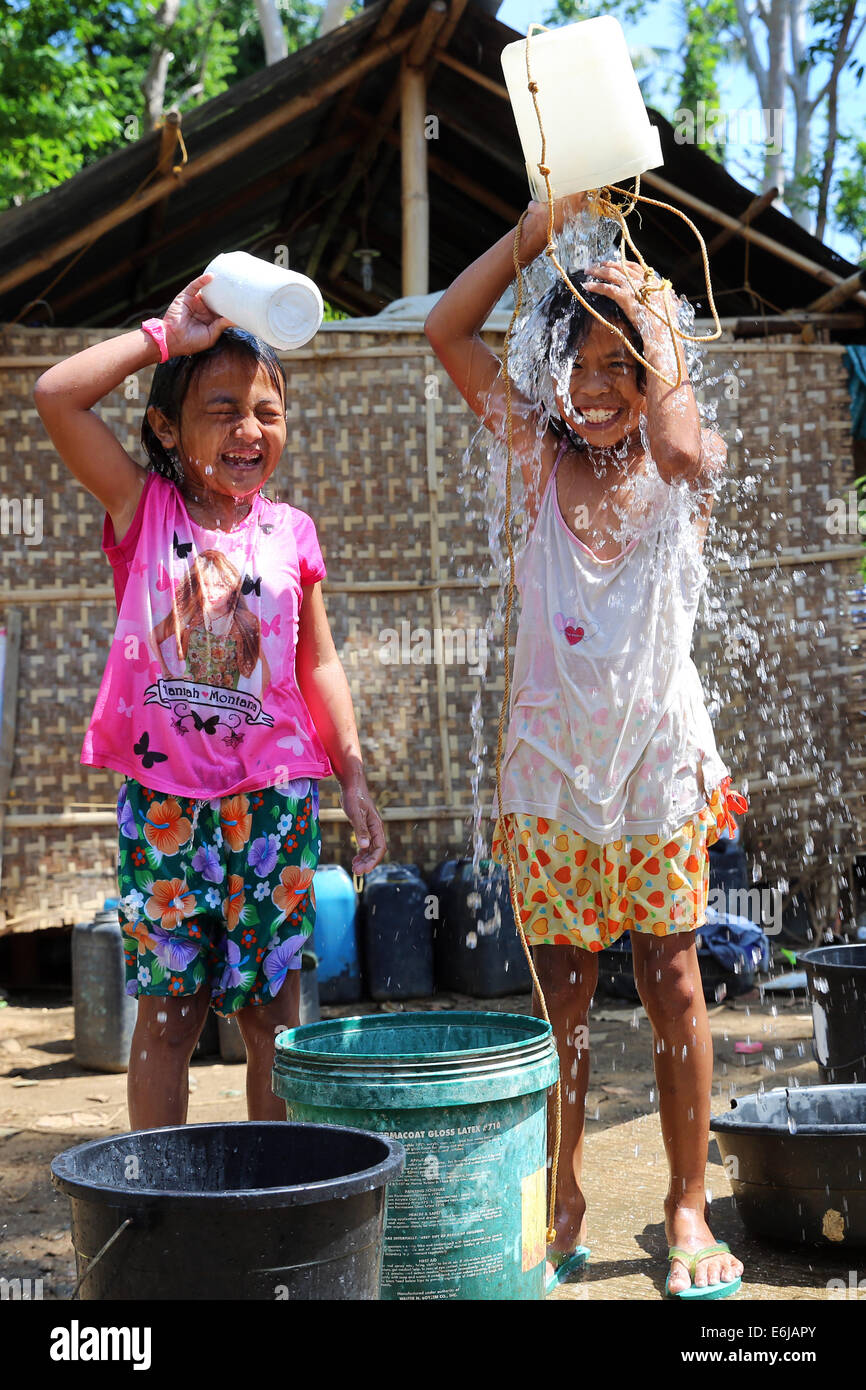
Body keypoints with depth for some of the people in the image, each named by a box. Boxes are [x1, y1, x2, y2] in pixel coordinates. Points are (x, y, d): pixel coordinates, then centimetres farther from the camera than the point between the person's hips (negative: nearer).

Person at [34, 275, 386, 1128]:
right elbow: (55, 394, -11)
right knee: (167, 1015, 5)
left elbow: (318, 664, 12)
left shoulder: (290, 532, 5)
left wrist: (353, 775, 6)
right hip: (163, 798, -1)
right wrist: (165, 335, -8)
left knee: (271, 1015, 8)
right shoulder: (144, 510, 0)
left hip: (274, 797, 2)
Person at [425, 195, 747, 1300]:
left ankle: (688, 1209, 15)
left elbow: (684, 447, -29)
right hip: (551, 762, 2)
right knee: (560, 988, 7)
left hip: (657, 759, -1)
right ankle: (559, 1206, 19)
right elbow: (446, 332, -2)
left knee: (670, 977, 3)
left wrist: (653, 337, -15)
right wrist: (538, 228, -7)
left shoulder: (679, 475, -2)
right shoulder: (539, 458, 4)